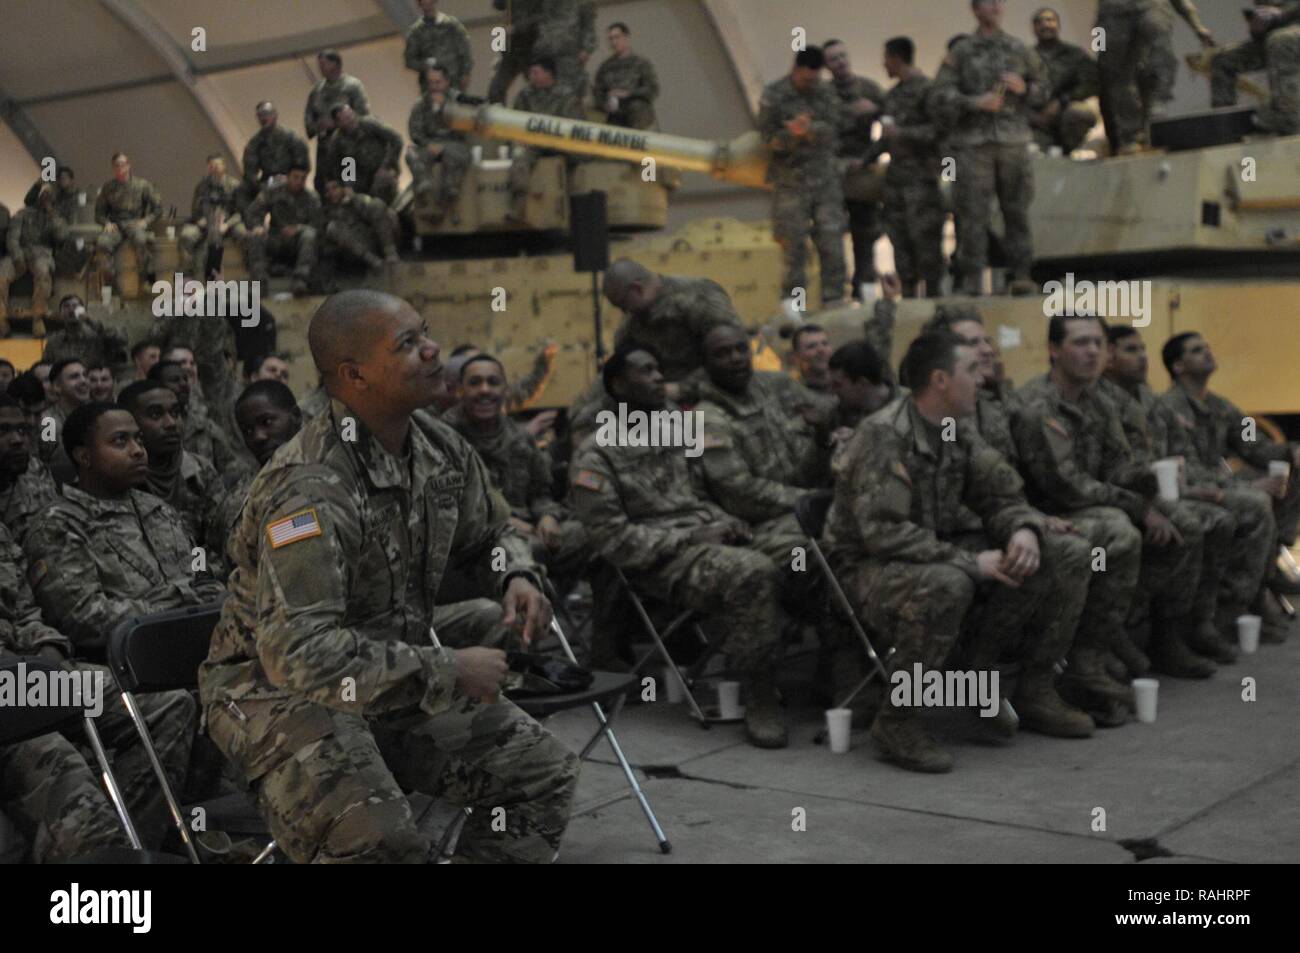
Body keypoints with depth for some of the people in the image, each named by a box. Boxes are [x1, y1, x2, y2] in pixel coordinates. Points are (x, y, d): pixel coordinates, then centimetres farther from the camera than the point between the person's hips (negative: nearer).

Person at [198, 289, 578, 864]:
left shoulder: (441, 451, -1)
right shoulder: (311, 490, -27)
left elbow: (490, 532, 21)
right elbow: (300, 654, -33)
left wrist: (517, 578, -4)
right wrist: (449, 671, -27)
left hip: (398, 680, 8)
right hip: (283, 688, -8)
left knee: (543, 769, 0)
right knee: (378, 839, -32)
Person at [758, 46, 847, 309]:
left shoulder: (827, 94, 8)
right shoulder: (773, 95, -1)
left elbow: (831, 131, -4)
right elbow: (769, 137, -5)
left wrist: (810, 129, -24)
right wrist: (793, 134, -24)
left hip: (825, 177, 3)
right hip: (790, 181, -3)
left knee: (832, 238, -1)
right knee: (793, 243, 0)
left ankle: (833, 300, 5)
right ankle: (794, 304, 7)